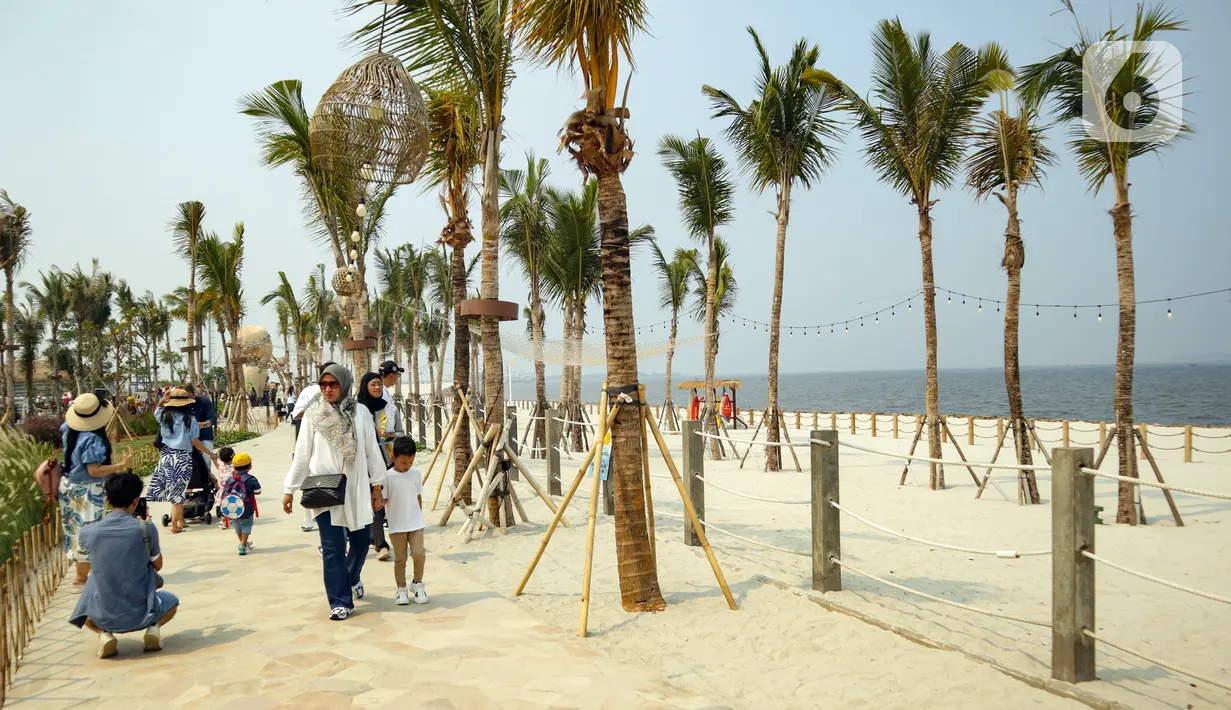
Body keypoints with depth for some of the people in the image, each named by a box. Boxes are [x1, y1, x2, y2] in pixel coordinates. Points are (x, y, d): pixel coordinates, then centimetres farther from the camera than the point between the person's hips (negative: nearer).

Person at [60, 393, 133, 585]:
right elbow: (94, 471, -27)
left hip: (69, 485, 9)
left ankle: (80, 570, 30)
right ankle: (81, 577, 9)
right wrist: (122, 465, -28)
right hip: (88, 491, -9)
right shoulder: (93, 440, -27)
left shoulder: (68, 429, -2)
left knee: (77, 530, 18)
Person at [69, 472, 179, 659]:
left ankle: (104, 634, 7)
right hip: (141, 614, -2)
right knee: (171, 601, 32)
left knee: (85, 612, 36)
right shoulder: (146, 528, -13)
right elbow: (158, 565, 4)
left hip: (104, 618, 2)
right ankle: (153, 628, 2)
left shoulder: (88, 533, -5)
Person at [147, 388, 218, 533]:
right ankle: (175, 526, 8)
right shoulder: (190, 419, -5)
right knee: (178, 491, 3)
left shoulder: (164, 416, 3)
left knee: (175, 490, 9)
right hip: (183, 457, -3)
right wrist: (210, 454, 6)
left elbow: (157, 410, 29)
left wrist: (165, 396, 22)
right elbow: (195, 442, -4)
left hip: (166, 455, 3)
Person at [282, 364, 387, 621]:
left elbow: (372, 452, 3)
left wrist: (377, 487, 4)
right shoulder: (313, 415, -1)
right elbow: (301, 455, 4)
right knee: (333, 547, -2)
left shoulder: (361, 413, 0)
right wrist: (290, 489, 4)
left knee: (361, 540, 12)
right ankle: (340, 602, 6)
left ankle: (352, 578, 42)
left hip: (357, 489, 1)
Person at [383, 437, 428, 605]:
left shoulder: (416, 473, 2)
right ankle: (401, 589, 20)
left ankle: (417, 583, 14)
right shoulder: (388, 476, -9)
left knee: (419, 554, -8)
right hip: (397, 526, -2)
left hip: (416, 524, 2)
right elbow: (383, 500, -5)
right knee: (400, 559, 6)